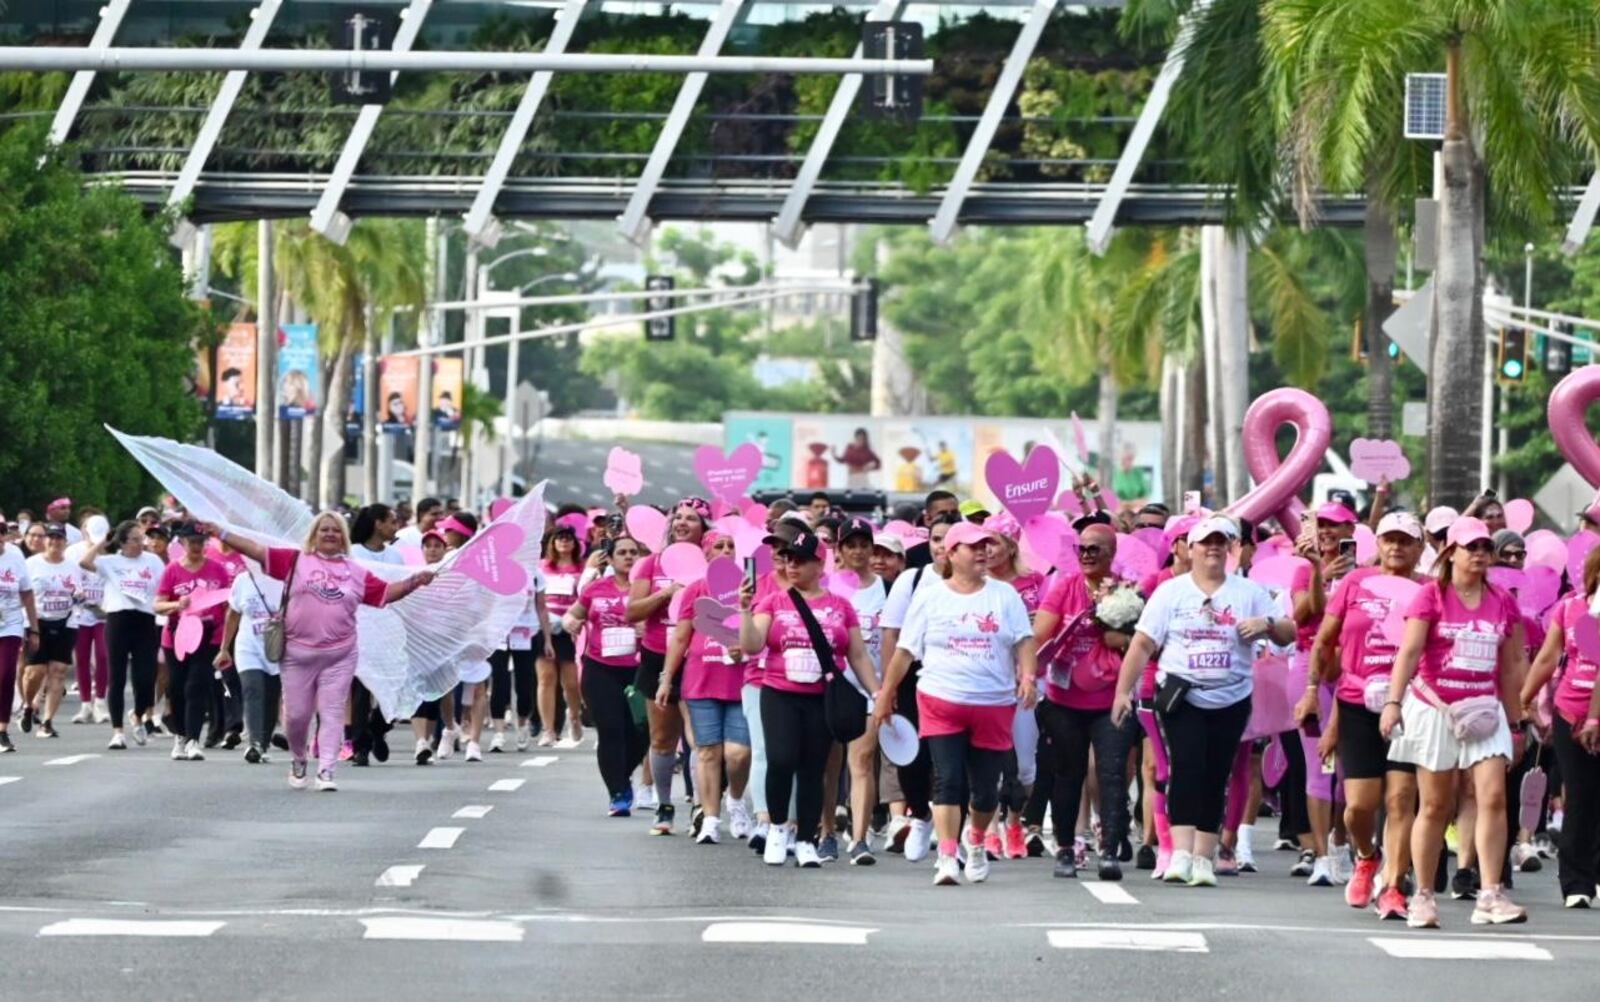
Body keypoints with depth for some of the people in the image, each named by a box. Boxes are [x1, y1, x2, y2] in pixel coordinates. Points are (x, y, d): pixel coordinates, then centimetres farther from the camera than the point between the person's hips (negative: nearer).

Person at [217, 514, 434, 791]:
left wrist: (414, 582, -1)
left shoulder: (356, 572, 9)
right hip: (297, 653, -1)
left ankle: (326, 771, -4)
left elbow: (386, 593, 12)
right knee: (296, 714, 7)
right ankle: (298, 761, 31)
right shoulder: (295, 561, 2)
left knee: (332, 713, -3)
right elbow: (257, 551, -2)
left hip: (339, 656, 1)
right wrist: (221, 534, -7)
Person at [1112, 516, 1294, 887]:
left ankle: (1203, 858, 9)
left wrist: (1267, 624, -15)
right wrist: (1123, 690, -5)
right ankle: (1181, 853, -21)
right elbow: (1142, 644, 1)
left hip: (1231, 701, 2)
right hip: (1181, 698, -2)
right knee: (1186, 769, -15)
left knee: (1215, 778, 4)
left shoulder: (1249, 592, 8)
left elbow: (1288, 634, 8)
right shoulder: (1171, 592, 4)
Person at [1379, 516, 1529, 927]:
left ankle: (1490, 896, -12)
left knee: (1493, 797, -11)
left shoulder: (1502, 603, 8)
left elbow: (1512, 665, 13)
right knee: (1435, 806, 3)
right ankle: (1423, 896, 13)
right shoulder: (1431, 596, -3)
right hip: (1434, 707, -3)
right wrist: (1394, 701, -21)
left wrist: (1515, 721, 13)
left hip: (1483, 709, 3)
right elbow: (1409, 651, -11)